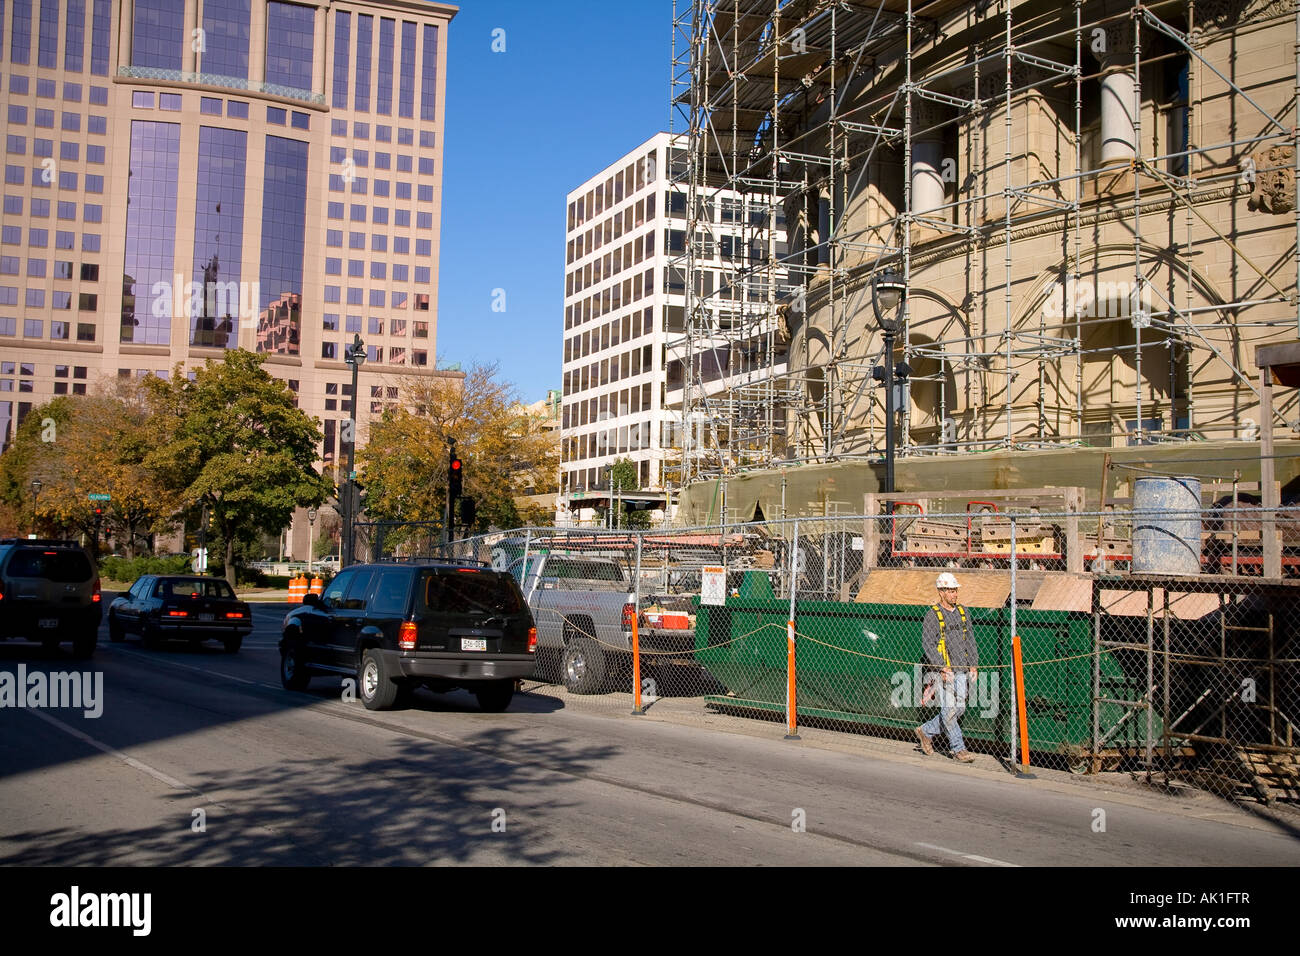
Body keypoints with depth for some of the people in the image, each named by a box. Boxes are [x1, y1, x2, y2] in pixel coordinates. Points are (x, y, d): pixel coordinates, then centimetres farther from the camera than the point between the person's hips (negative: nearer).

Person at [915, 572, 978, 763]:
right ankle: (958, 749, 3)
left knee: (960, 709, 7)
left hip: (961, 670, 6)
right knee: (949, 710, -6)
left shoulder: (962, 612, 11)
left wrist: (973, 666, 8)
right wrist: (943, 668, -19)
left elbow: (970, 641, 16)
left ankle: (926, 731, 23)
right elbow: (928, 643, -12)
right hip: (942, 670, -6)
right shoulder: (932, 615, -7)